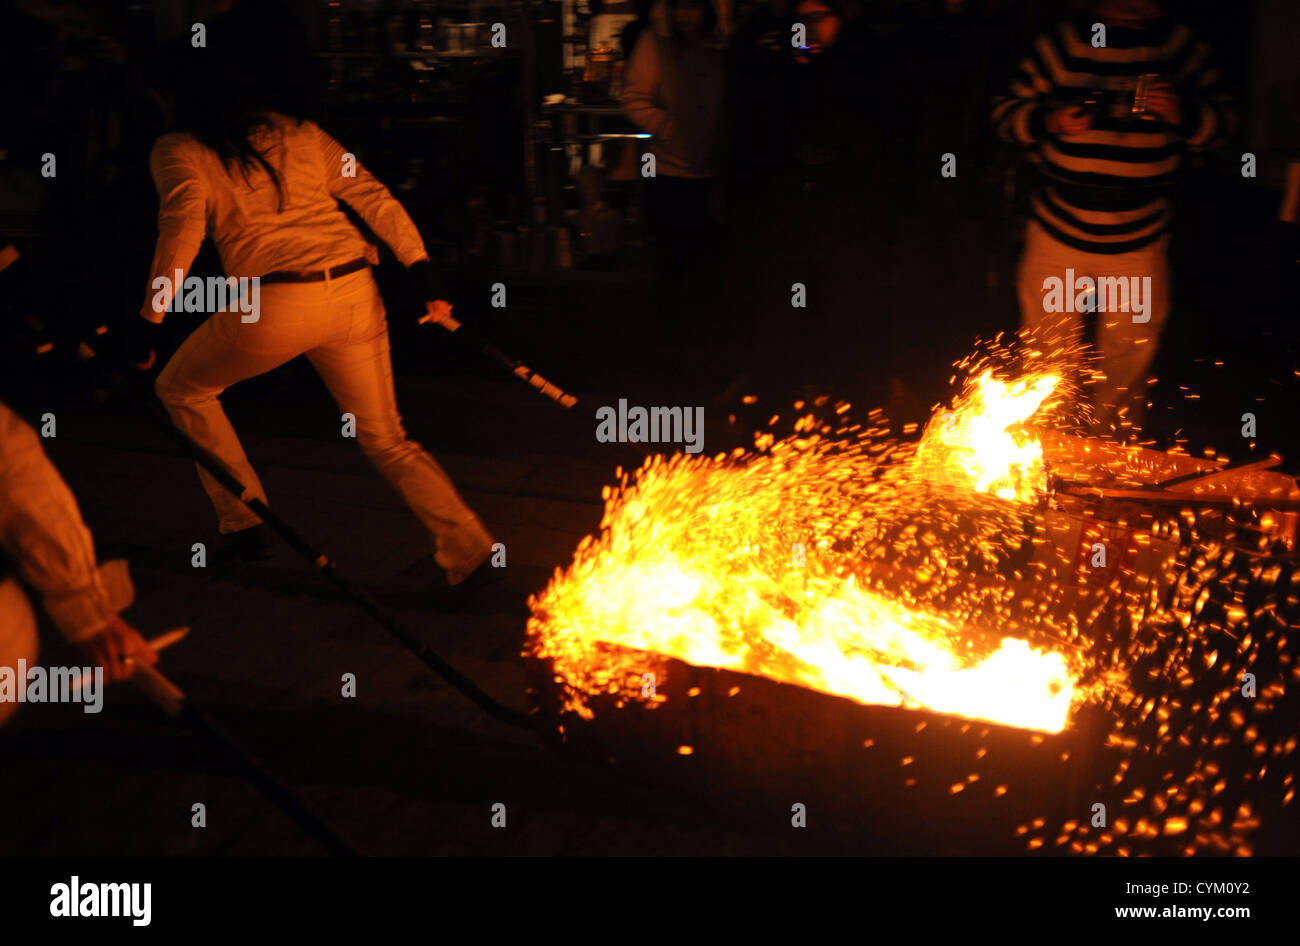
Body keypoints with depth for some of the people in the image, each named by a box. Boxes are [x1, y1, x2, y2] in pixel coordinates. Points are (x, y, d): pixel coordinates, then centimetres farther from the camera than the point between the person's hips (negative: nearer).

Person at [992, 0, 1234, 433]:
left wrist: (1183, 114, -18)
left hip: (1140, 241, 1)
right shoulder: (1061, 45, -5)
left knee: (1127, 365, 12)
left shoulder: (1183, 48, -1)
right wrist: (1051, 122, -22)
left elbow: (1220, 119, 4)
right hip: (1060, 232, -1)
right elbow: (1006, 112, -2)